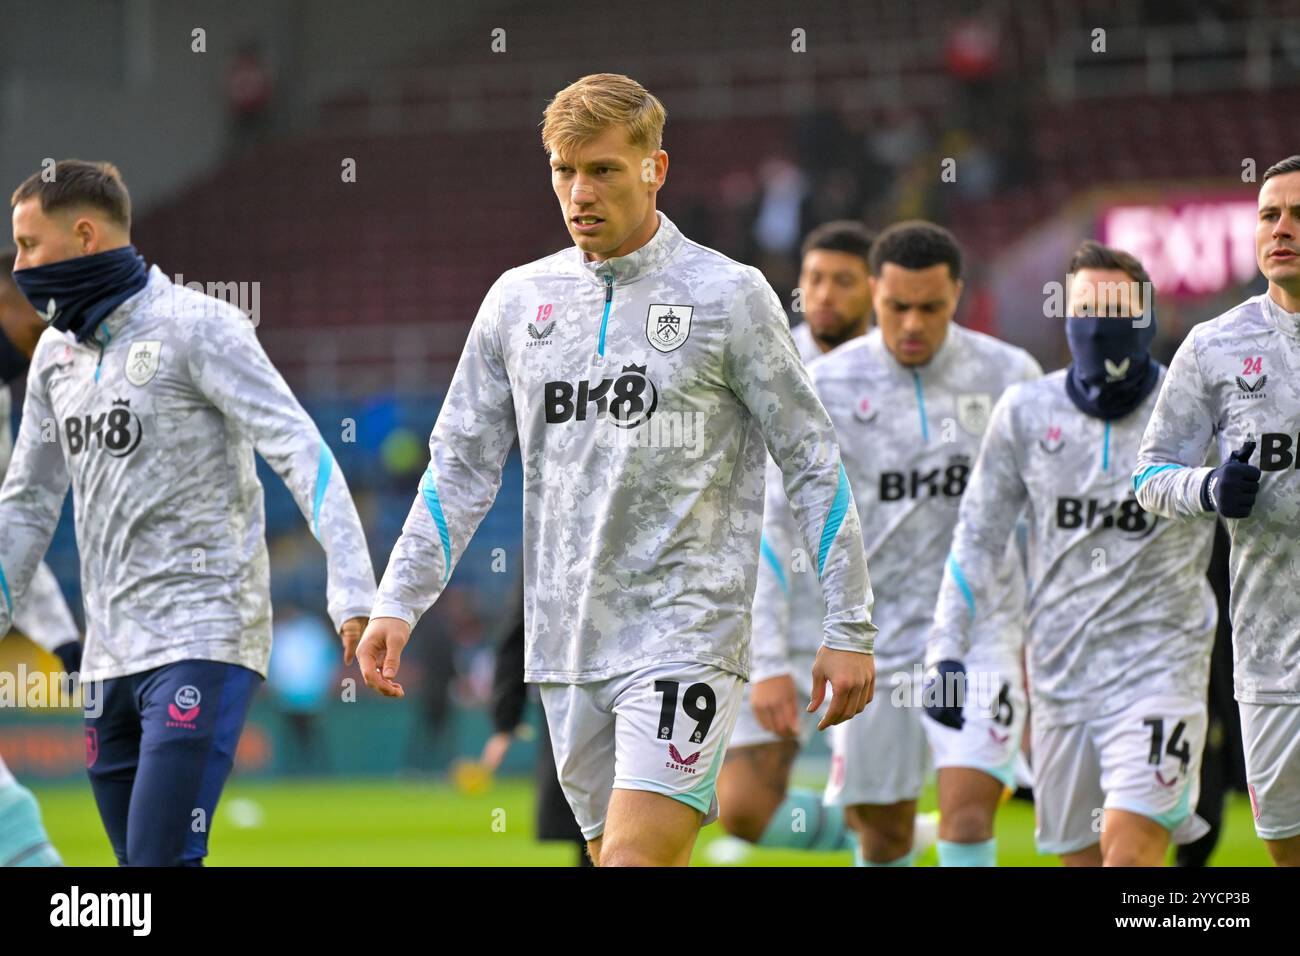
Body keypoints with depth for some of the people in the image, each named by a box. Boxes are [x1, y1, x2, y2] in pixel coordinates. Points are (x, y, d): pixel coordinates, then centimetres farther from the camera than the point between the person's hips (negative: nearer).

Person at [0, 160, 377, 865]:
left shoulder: (195, 326, -9)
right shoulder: (58, 352, 13)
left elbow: (300, 451, -15)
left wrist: (353, 590, -24)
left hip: (203, 642, -7)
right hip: (112, 655, 8)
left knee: (162, 859, -17)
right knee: (138, 866, 8)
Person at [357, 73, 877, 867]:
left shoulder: (730, 296, -2)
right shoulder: (519, 299, 10)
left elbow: (813, 464, 1)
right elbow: (461, 466, 15)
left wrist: (850, 631, -1)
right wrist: (398, 603, 5)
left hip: (686, 631, -5)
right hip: (567, 646, 5)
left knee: (636, 859, -18)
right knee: (619, 856, 8)